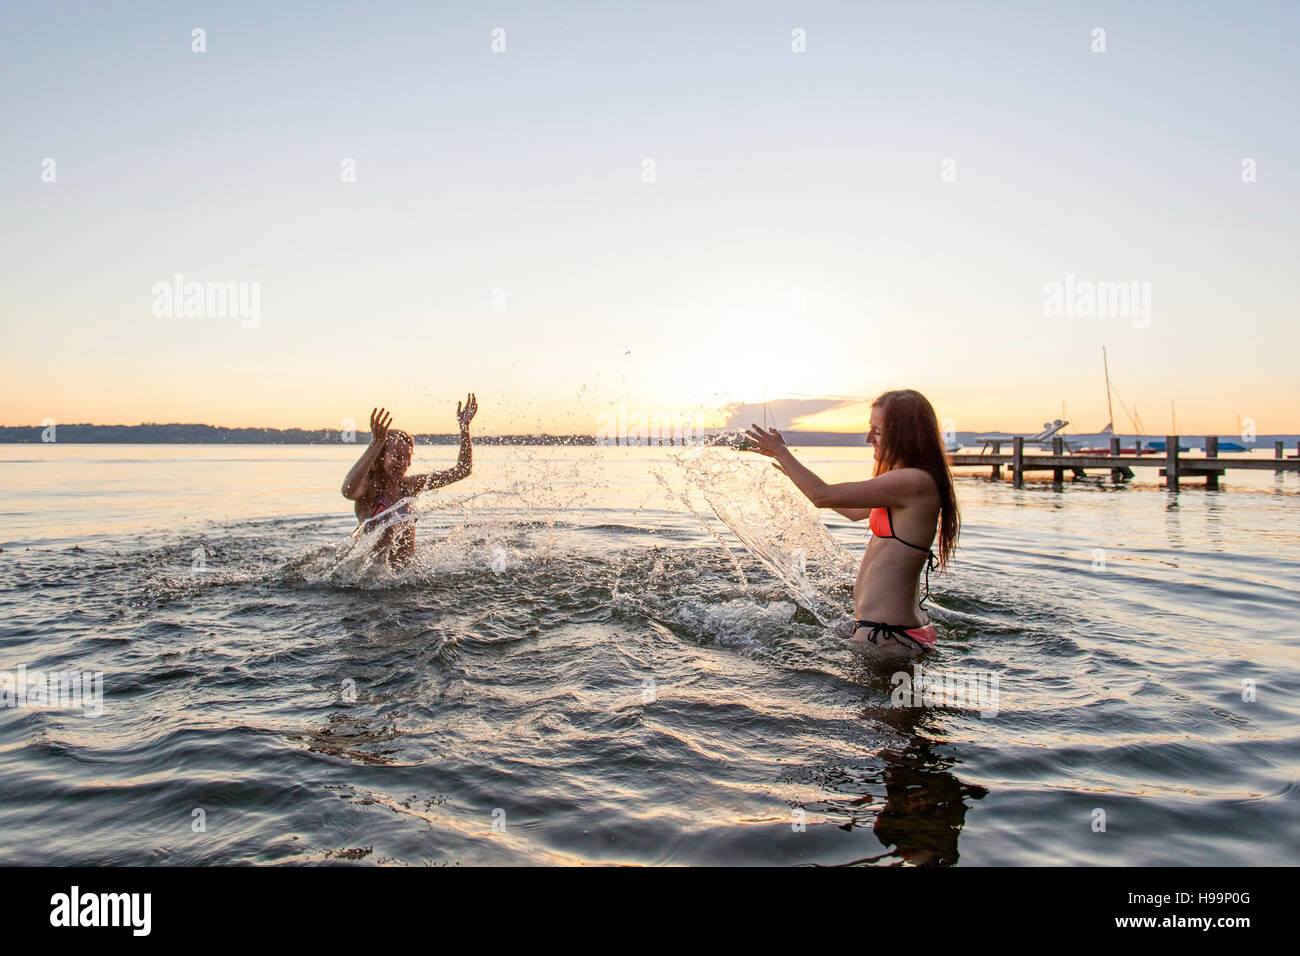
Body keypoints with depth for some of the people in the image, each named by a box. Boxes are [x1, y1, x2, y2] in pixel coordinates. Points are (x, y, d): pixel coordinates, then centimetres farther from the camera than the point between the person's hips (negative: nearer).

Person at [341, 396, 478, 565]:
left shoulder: (410, 485, 6)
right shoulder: (368, 486, -10)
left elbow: (462, 470, 6)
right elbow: (348, 491, -37)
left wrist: (464, 427, -3)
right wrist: (376, 444, -42)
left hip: (411, 568, 3)